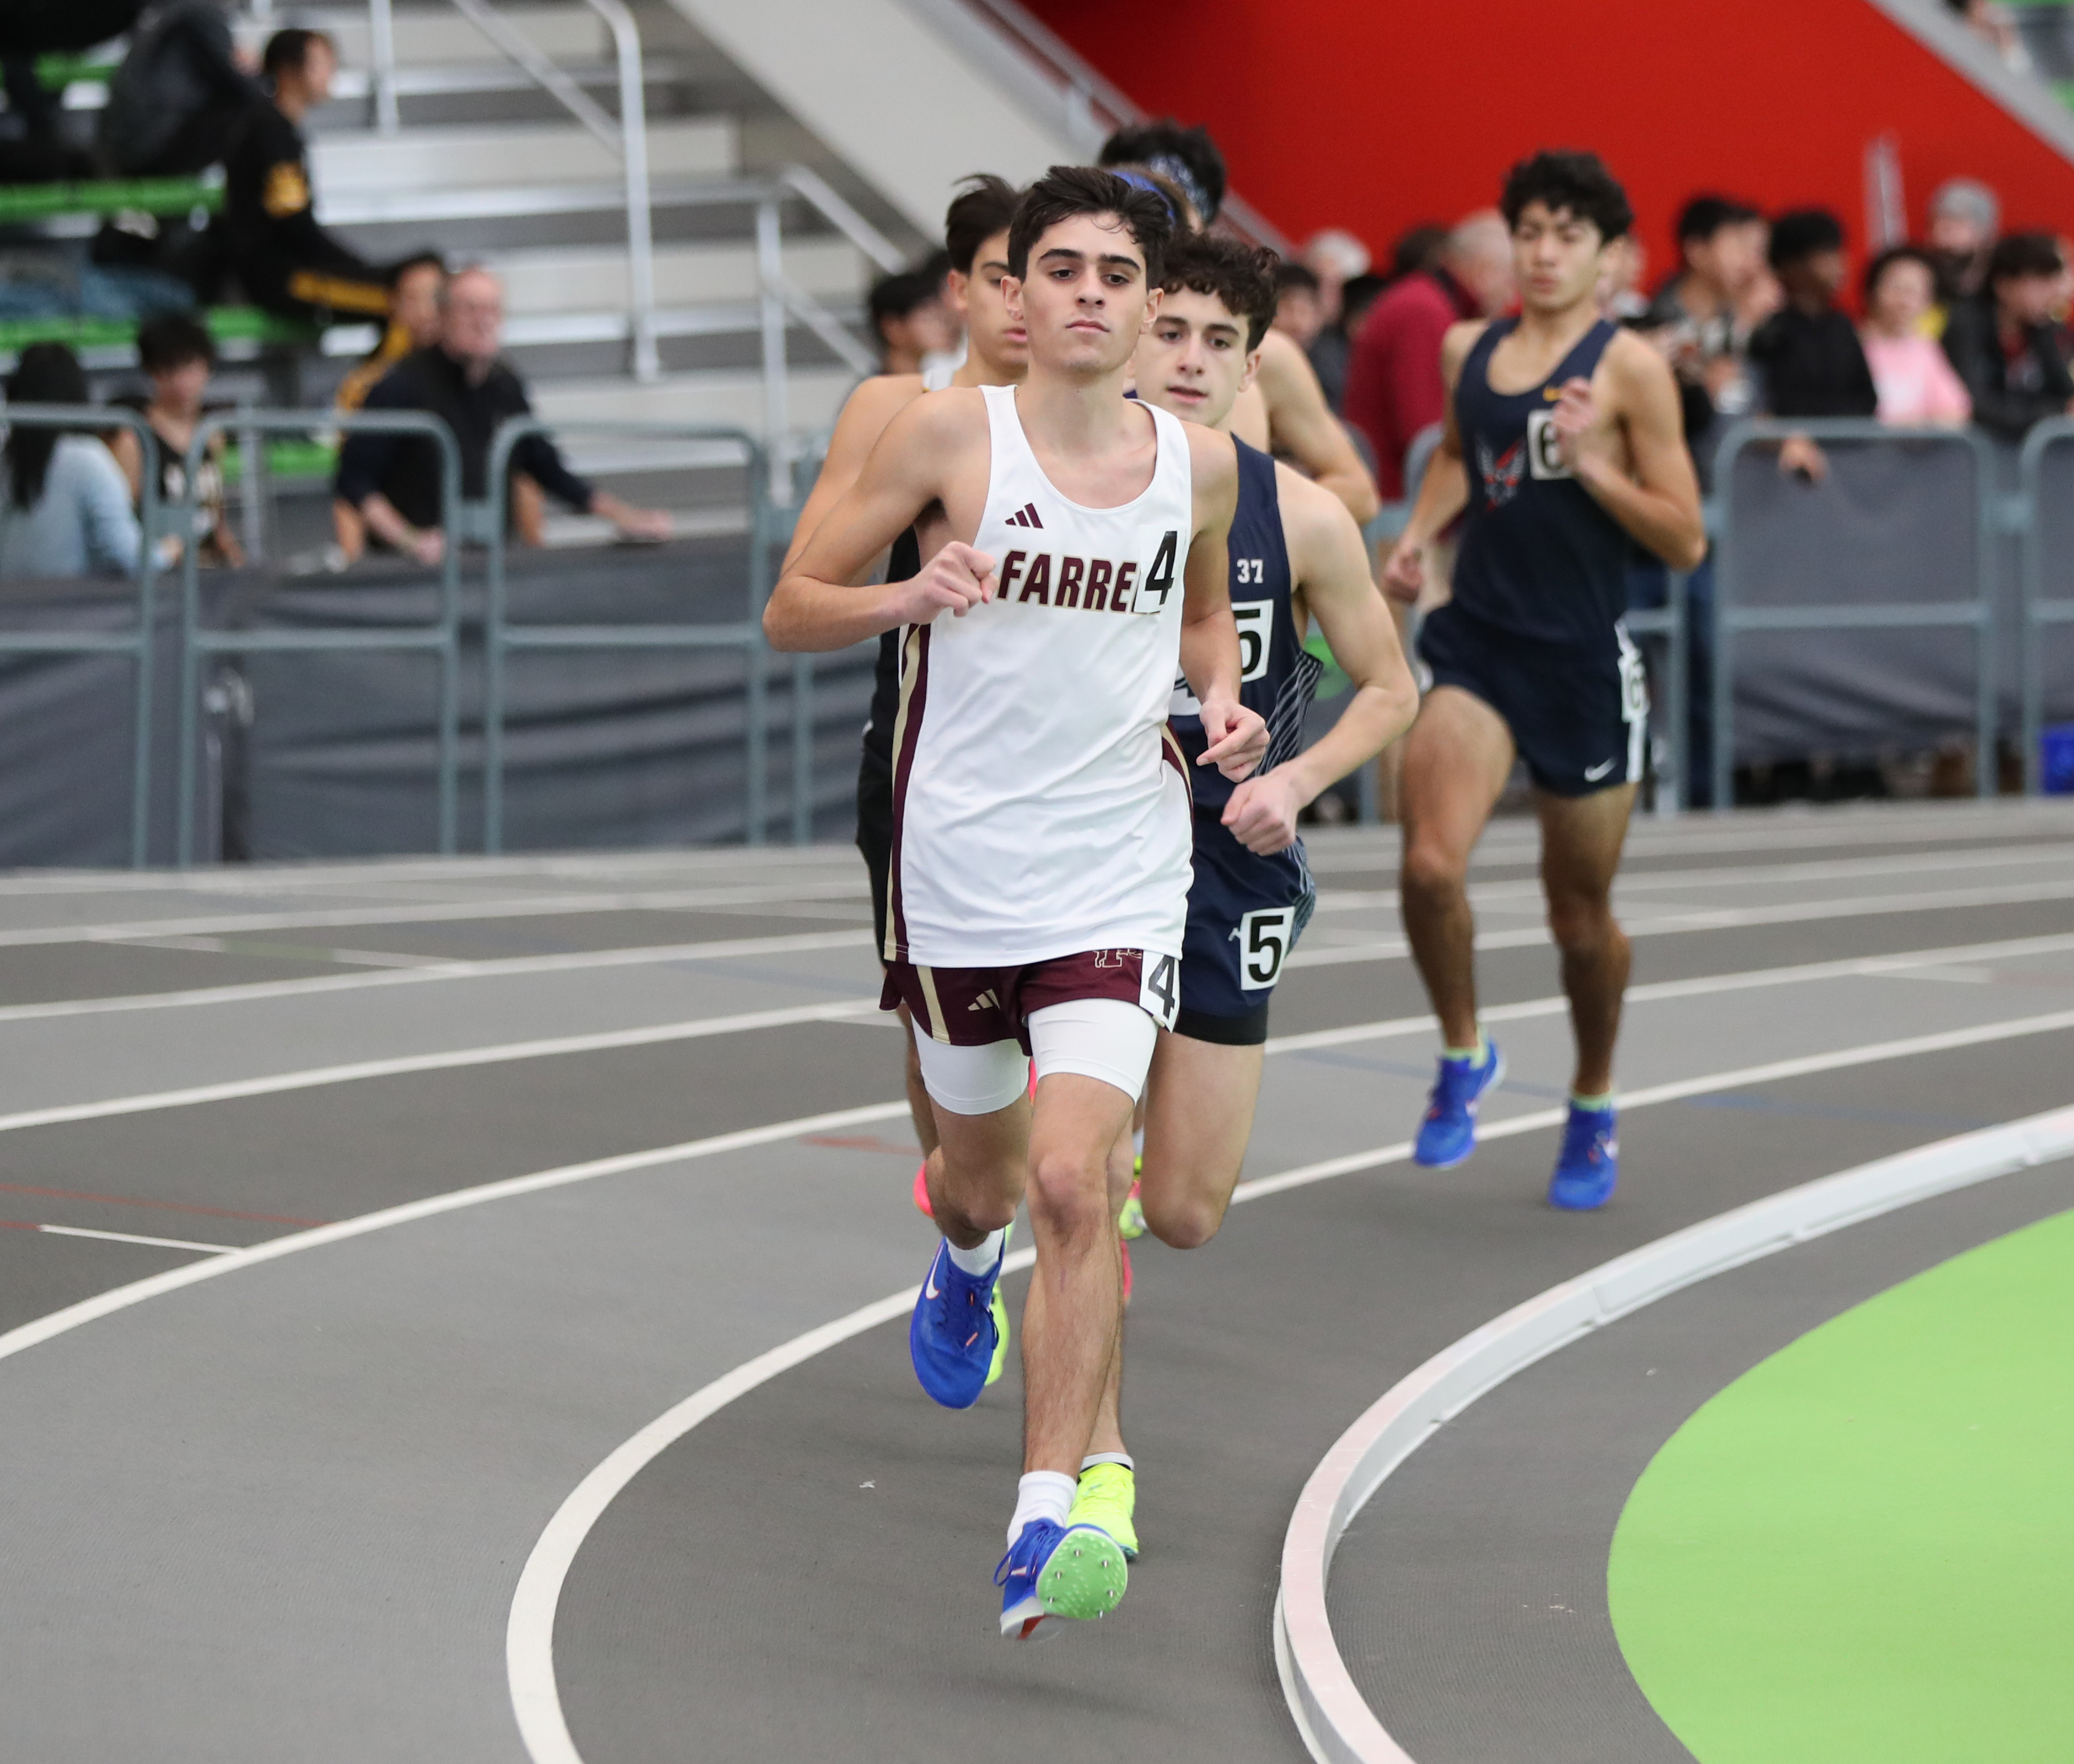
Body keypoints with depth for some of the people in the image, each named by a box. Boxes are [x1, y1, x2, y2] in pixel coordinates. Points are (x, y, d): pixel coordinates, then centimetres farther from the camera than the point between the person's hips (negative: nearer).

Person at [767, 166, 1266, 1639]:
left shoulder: (1201, 464, 3)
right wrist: (910, 596, -21)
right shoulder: (952, 433, -6)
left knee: (1076, 1179, -17)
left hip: (1121, 876, 0)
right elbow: (791, 613, -2)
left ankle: (1047, 1530, -19)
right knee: (983, 1167, 19)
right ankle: (966, 1261, 59)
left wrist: (1224, 705, 3)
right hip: (958, 869, 0)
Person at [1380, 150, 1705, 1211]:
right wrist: (1417, 534, 12)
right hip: (1477, 645, 3)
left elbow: (1685, 541, -7)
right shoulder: (1467, 352, 7)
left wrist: (1592, 463, -19)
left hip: (1583, 658, -3)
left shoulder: (1628, 368, -6)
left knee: (1580, 913, 9)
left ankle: (1592, 1110, 33)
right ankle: (1463, 1055, 5)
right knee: (1430, 864, -20)